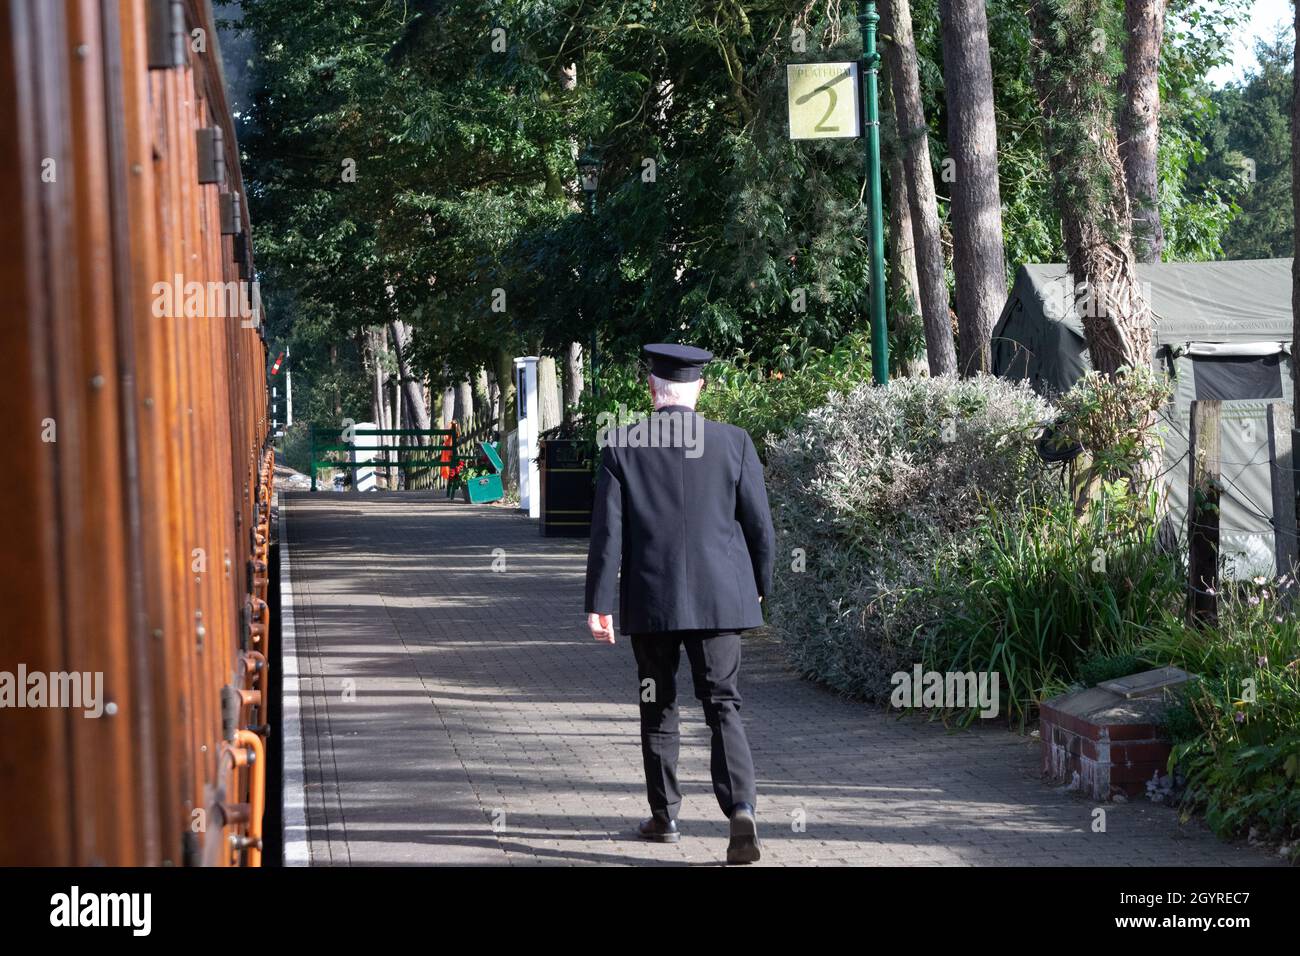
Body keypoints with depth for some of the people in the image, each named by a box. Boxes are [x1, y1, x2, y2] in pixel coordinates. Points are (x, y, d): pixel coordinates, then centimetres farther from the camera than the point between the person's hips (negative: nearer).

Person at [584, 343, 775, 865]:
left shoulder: (622, 445, -4)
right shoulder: (733, 441, -2)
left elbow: (607, 530, -5)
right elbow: (759, 523, 2)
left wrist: (599, 602, -2)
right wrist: (759, 584, 17)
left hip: (650, 599, 0)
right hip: (718, 598, 0)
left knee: (658, 708, 14)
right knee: (723, 706, 1)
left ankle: (664, 817, 22)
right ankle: (741, 808, -17)